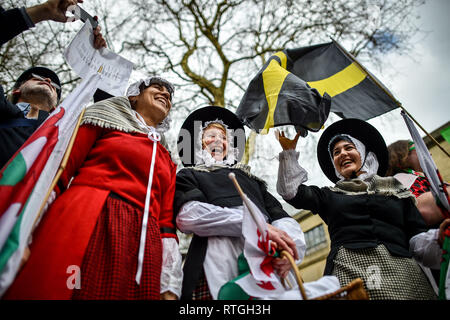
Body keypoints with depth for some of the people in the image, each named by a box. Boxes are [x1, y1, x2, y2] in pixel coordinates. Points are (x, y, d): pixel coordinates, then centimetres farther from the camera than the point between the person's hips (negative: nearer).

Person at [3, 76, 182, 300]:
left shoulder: (167, 161, 22)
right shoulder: (108, 118, 14)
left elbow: (166, 220, 13)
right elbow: (59, 171, 3)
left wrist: (170, 284, 3)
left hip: (142, 248, 4)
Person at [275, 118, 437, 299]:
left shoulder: (397, 193, 20)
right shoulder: (330, 195, 18)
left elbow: (420, 237, 11)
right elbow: (291, 191, 5)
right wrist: (289, 152, 13)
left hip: (400, 269, 1)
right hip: (347, 269, -1)